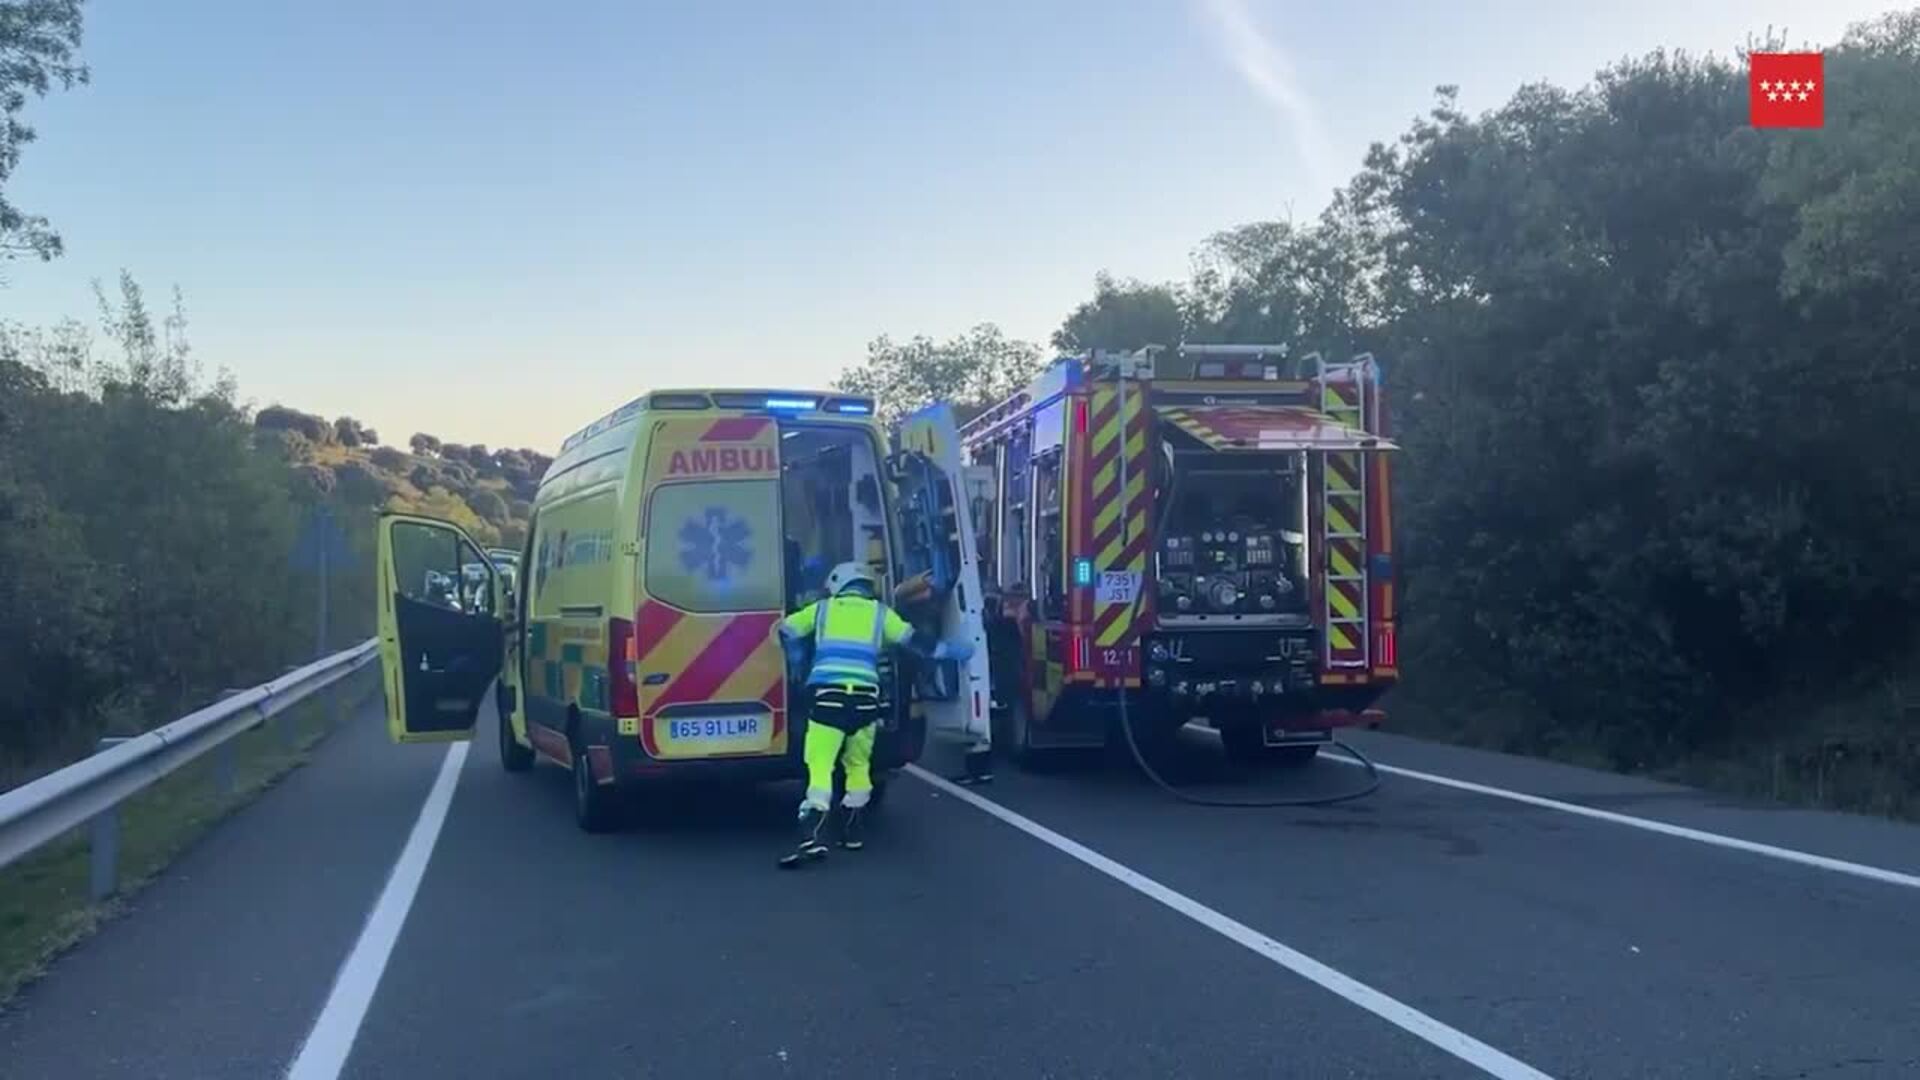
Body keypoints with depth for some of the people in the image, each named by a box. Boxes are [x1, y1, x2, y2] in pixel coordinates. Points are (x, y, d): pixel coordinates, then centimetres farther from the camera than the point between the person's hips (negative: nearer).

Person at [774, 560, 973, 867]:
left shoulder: (821, 608, 18)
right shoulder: (880, 613, 18)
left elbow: (785, 632, 23)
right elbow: (914, 640, 15)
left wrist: (797, 661, 41)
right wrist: (951, 650, 28)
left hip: (828, 694, -2)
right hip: (865, 697, 2)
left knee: (820, 766, -9)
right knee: (858, 765, 21)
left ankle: (811, 836, -25)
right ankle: (851, 832, 26)